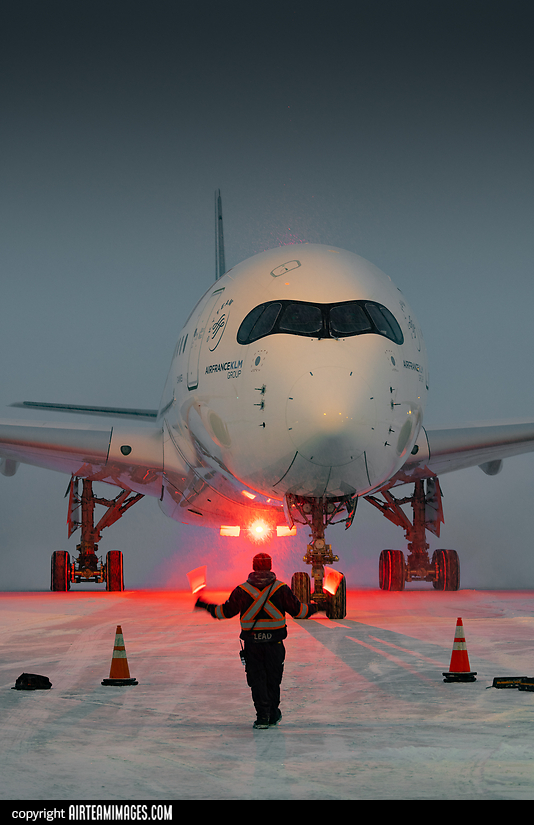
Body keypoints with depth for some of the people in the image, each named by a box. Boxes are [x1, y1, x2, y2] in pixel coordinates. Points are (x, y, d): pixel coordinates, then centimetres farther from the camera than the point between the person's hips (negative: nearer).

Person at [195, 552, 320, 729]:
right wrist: (314, 607, 20)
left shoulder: (242, 590, -4)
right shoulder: (281, 588, -3)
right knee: (273, 678, 15)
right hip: (275, 640, 1)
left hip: (251, 640, 0)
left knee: (256, 678, 6)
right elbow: (297, 610, 1)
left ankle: (263, 715, -3)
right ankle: (273, 714, 24)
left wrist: (207, 606, 15)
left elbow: (227, 611, -1)